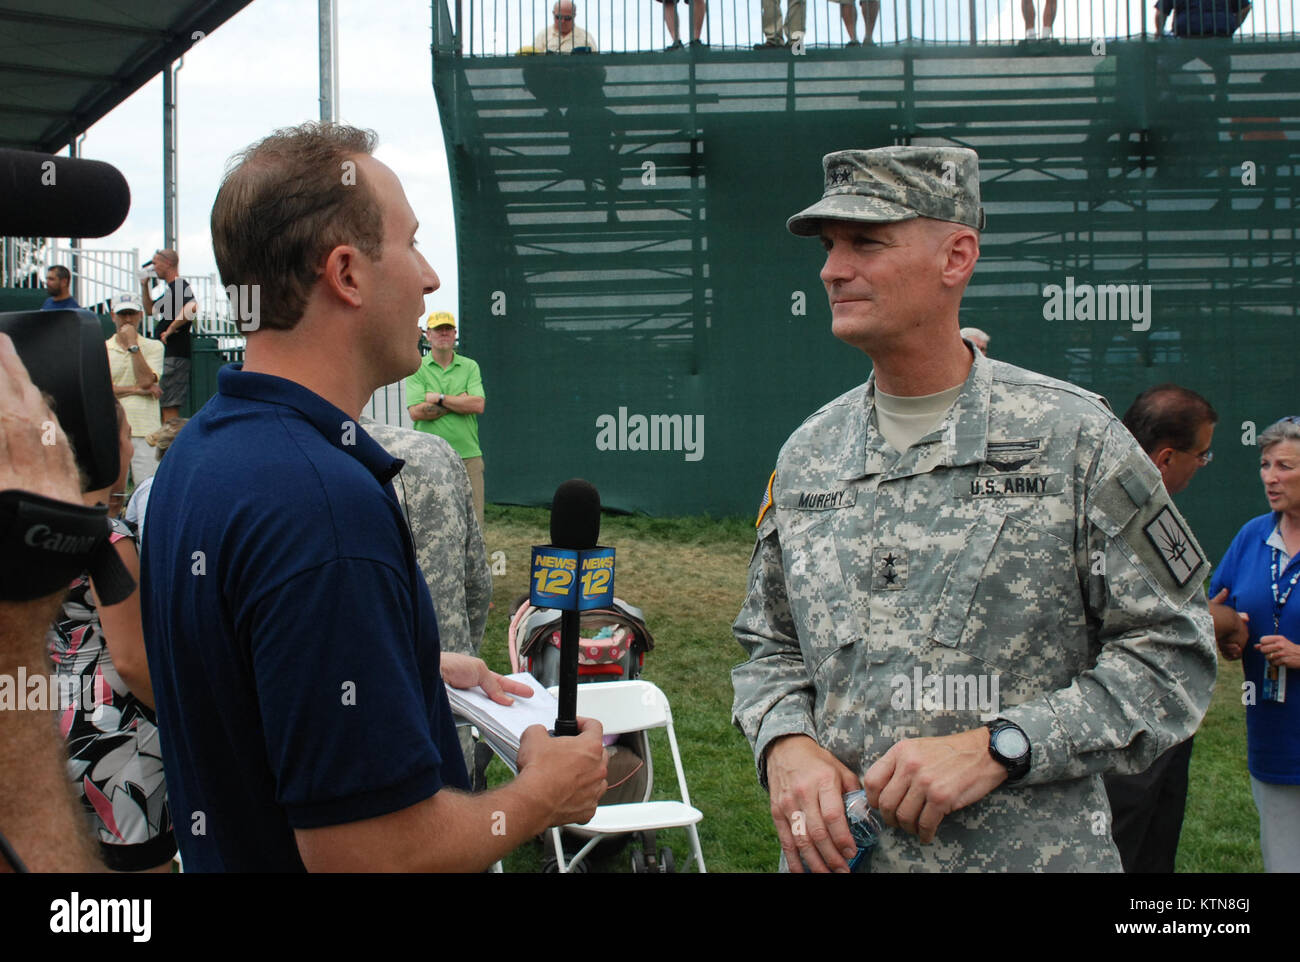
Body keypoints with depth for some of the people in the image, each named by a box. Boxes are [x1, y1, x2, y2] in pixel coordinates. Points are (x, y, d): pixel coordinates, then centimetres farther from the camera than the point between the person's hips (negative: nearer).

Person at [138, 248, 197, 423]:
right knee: (167, 407, 13)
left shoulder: (179, 286, -11)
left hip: (174, 355, -10)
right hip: (169, 354, 10)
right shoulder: (171, 289, 20)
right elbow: (151, 309, 34)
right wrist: (145, 285, 21)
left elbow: (192, 307, -31)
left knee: (169, 408, -12)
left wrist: (171, 329, -23)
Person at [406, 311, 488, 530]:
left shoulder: (470, 367, 11)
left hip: (468, 456, 2)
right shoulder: (417, 369, 4)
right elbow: (416, 411, -9)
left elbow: (478, 405, -4)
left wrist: (440, 398, -6)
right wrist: (460, 400, -5)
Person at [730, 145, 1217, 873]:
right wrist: (786, 744, -7)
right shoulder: (807, 454, 6)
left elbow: (1172, 652, -9)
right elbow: (771, 646, 14)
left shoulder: (1074, 437, -7)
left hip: (1030, 853, -3)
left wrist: (997, 746, -18)